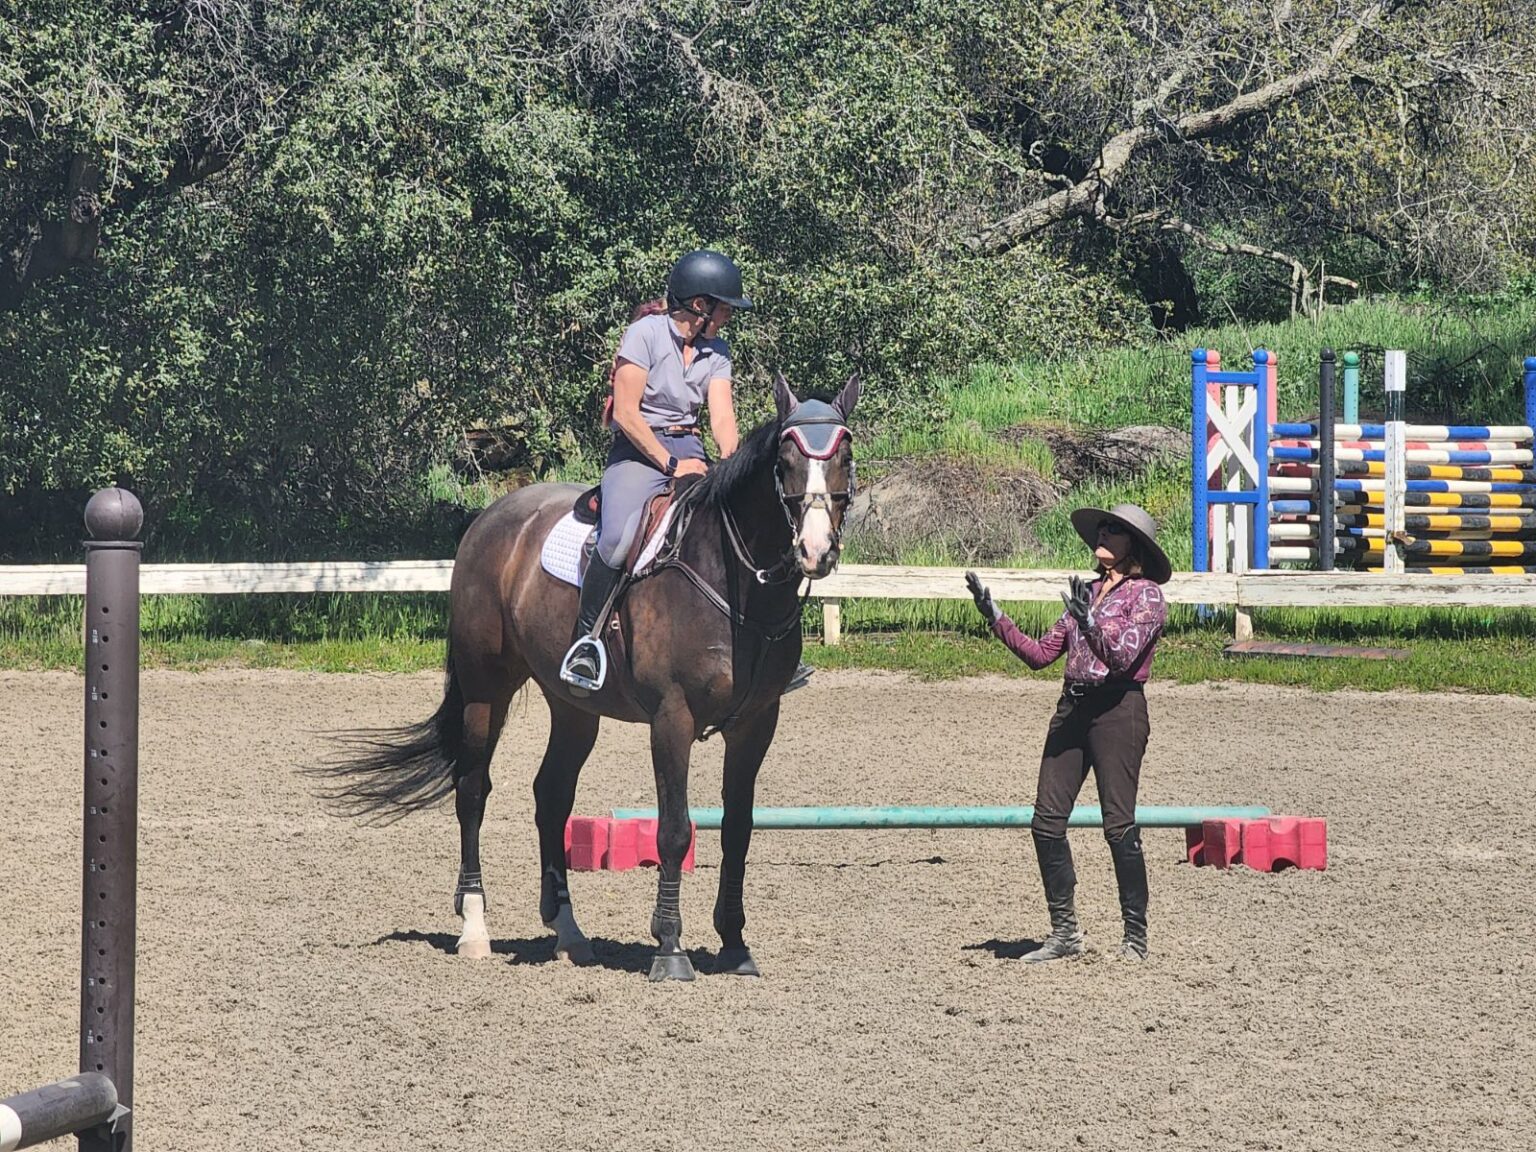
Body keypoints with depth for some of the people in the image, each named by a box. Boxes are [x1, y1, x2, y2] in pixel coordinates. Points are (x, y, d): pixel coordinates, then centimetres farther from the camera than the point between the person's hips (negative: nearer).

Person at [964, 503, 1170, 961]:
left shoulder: (1145, 594, -2)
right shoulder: (1088, 592, 18)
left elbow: (1123, 655, -16)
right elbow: (1041, 653, 17)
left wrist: (1090, 621, -30)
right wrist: (996, 619, 10)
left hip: (1118, 710, -7)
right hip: (1071, 708, 7)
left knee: (1119, 825, -7)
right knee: (1047, 822, 2)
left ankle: (1136, 936, 1)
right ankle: (1064, 931, 10)